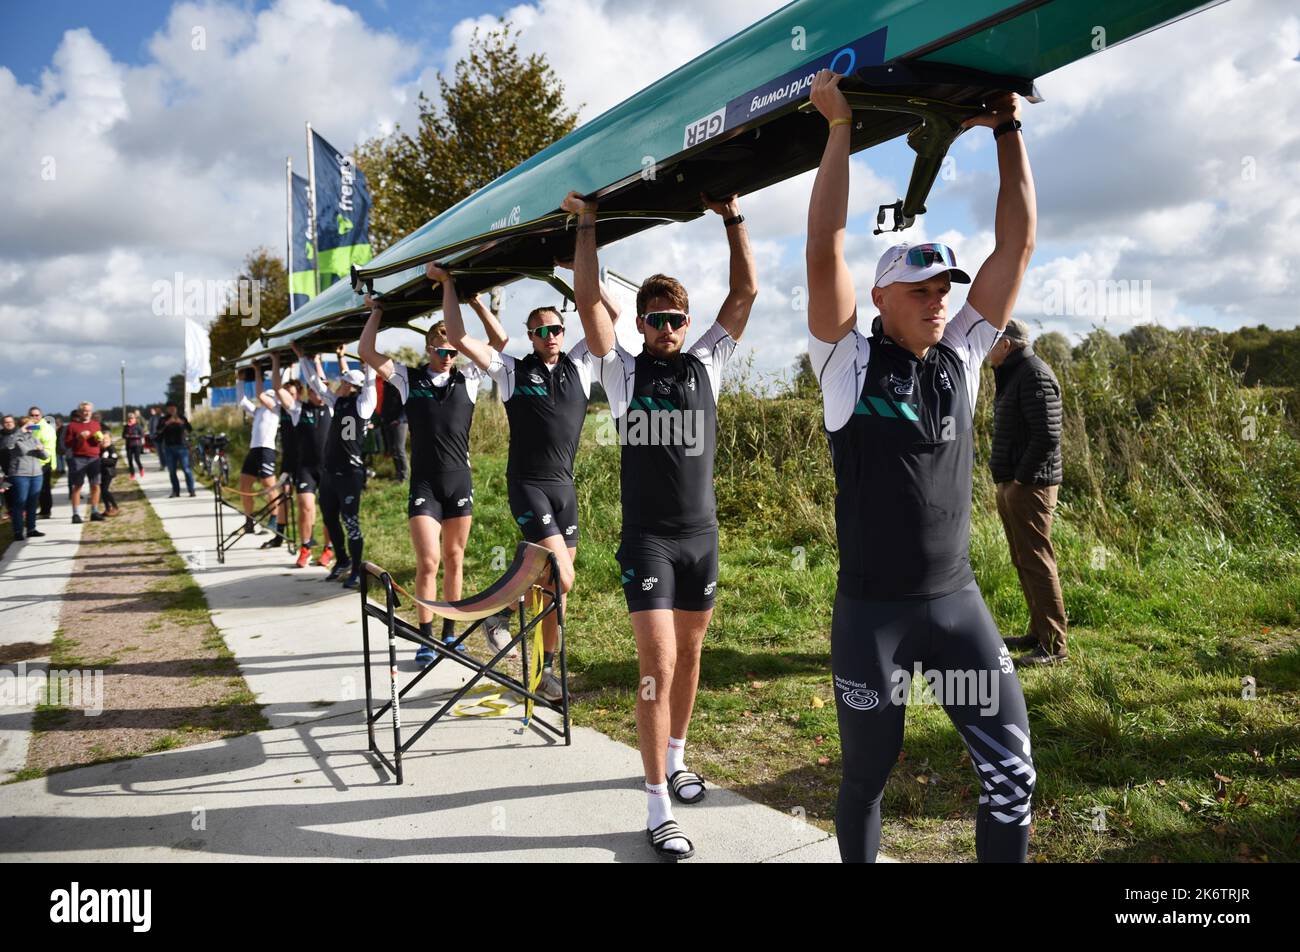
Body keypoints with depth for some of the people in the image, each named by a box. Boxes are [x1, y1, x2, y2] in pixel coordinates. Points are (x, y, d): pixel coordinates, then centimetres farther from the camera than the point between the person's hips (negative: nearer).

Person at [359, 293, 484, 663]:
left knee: (454, 559, 9)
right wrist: (377, 310, 4)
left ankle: (449, 632, 20)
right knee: (427, 562, -8)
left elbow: (499, 341, -3)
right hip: (424, 483, -2)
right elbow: (366, 352, -2)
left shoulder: (467, 379, 5)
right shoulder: (409, 379, 4)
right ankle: (426, 637, 4)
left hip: (460, 480, 2)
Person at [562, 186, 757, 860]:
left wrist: (731, 217, 1)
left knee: (688, 656, 14)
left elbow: (745, 292, 3)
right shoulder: (623, 372, -1)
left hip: (702, 535, 4)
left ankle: (674, 759, 34)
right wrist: (587, 223, -5)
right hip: (647, 539, -4)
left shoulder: (706, 364, 6)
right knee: (657, 665, -10)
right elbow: (588, 300, -9)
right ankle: (658, 808, -4)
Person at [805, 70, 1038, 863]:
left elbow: (1018, 242, 4)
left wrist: (1007, 128, 4)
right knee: (867, 776, 11)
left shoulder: (963, 356, 5)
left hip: (958, 602, 4)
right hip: (871, 611, -4)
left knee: (1013, 772, 3)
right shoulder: (851, 364, -6)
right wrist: (840, 126, -12)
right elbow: (825, 251, -17)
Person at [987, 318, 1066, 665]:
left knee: (1037, 562, -6)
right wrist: (1006, 479, 11)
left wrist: (1022, 478, -17)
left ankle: (1054, 645, 0)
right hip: (1011, 484, 10)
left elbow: (1047, 436, -22)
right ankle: (1038, 632, 24)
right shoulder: (1013, 375, 17)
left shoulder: (1035, 376, -14)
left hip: (1029, 486, -10)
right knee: (1023, 562, 14)